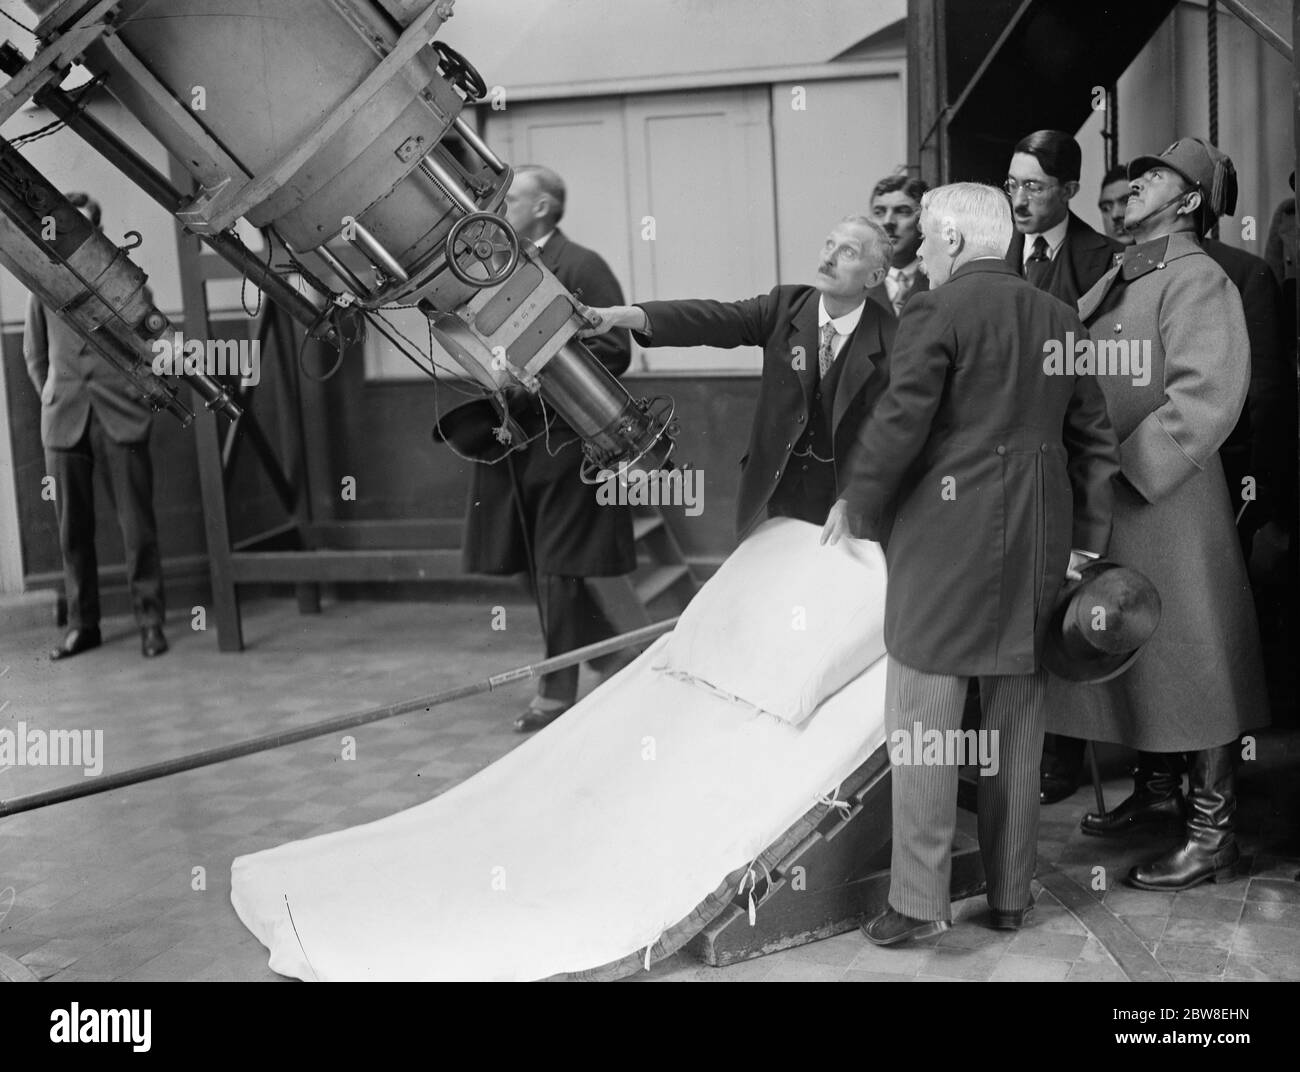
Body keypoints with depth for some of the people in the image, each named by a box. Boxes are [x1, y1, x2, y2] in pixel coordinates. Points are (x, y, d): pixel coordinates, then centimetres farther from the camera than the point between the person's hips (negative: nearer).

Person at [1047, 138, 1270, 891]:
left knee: (1191, 662, 0)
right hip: (1107, 507, 8)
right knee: (1137, 660, 18)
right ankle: (1155, 793, 34)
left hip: (1166, 503, -8)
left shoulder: (1196, 279, -12)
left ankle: (1213, 830, 11)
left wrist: (1123, 469, -21)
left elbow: (1205, 397, -21)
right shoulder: (1118, 280, 14)